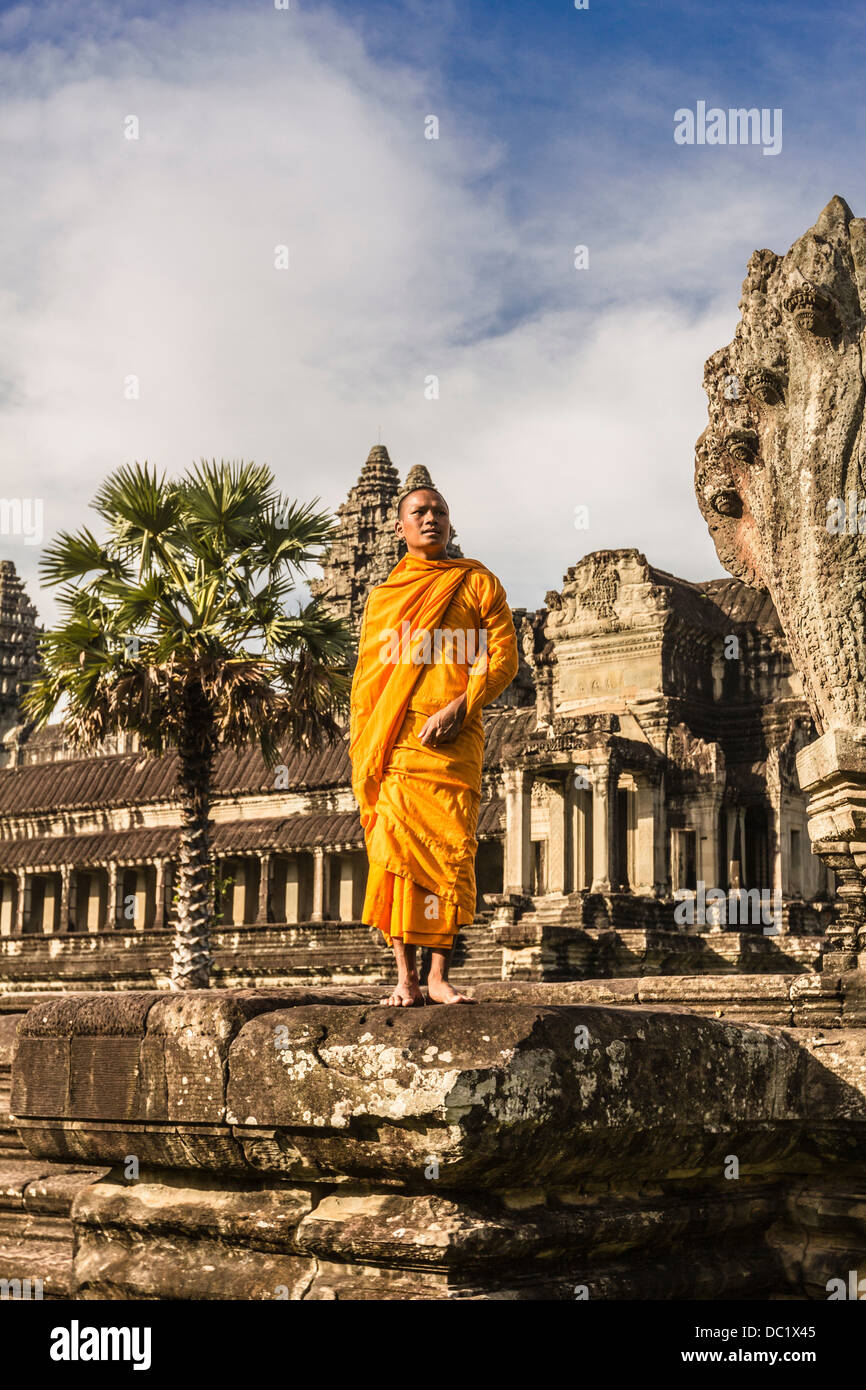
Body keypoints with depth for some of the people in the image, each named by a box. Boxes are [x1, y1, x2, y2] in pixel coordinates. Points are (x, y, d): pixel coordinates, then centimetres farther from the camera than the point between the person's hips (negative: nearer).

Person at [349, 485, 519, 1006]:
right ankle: (406, 978, -2)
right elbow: (366, 675, 19)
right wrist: (362, 748, 7)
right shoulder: (383, 595, 20)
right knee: (396, 853, -5)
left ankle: (439, 977, -1)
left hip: (452, 742, -2)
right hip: (393, 744, 2)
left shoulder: (478, 583, 13)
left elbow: (505, 658, 4)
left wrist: (458, 707, -11)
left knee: (450, 853, -7)